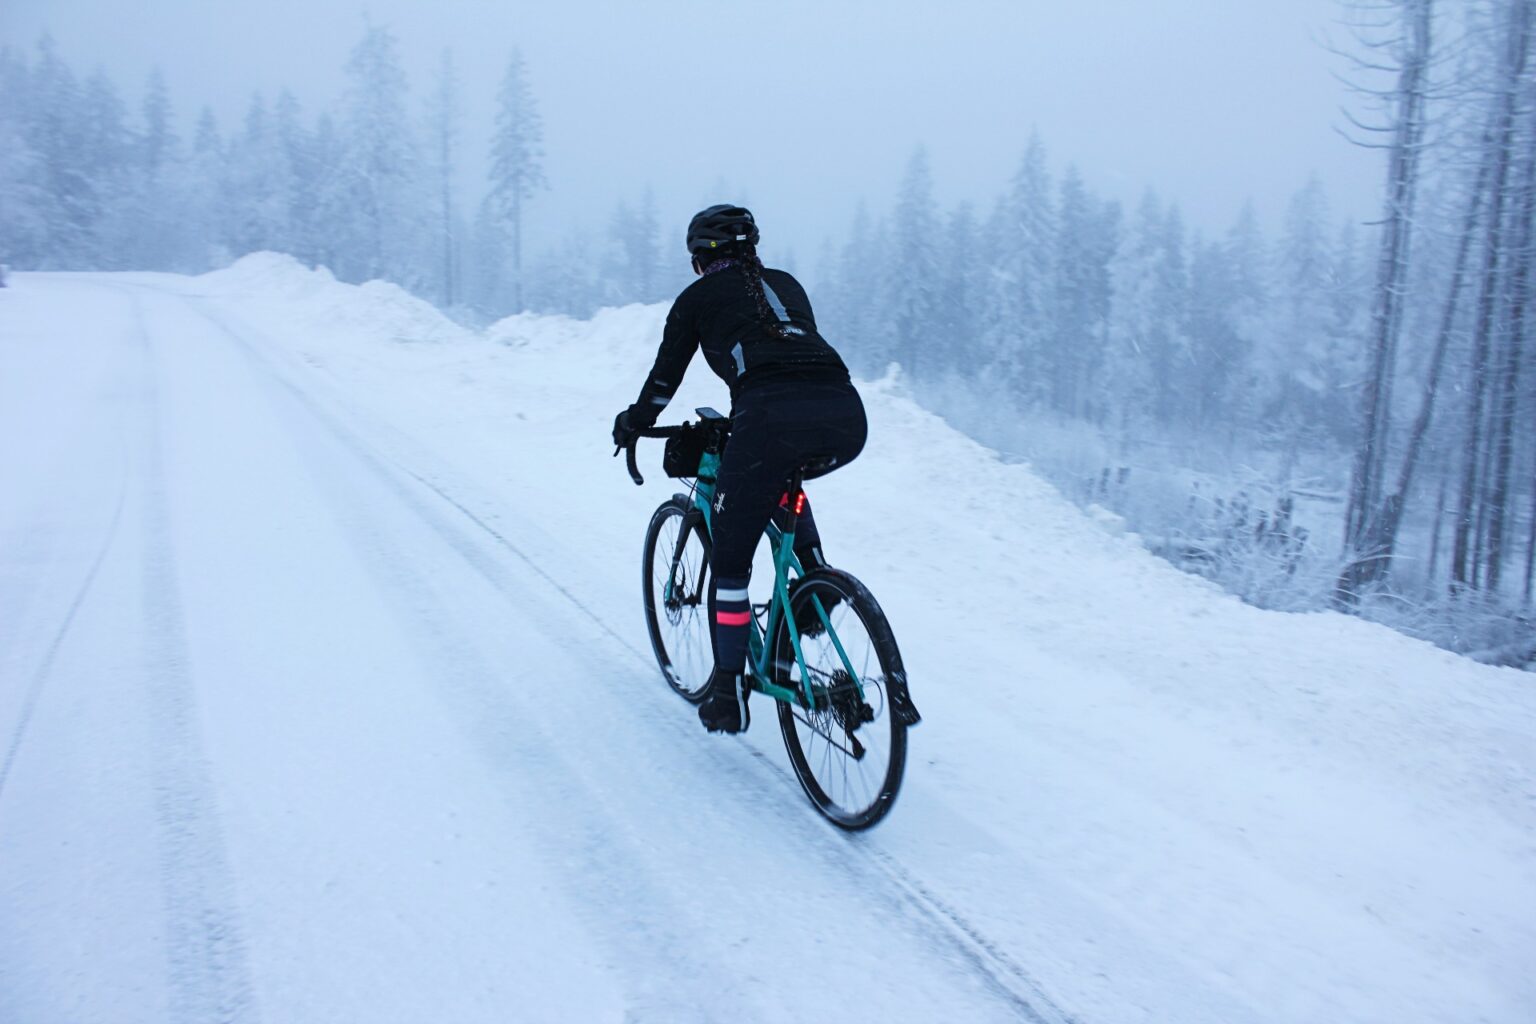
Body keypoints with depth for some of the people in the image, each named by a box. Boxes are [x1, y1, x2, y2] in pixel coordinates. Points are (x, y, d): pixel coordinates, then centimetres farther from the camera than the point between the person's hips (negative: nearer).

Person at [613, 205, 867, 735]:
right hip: (847, 416, 5)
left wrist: (633, 423, 46)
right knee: (780, 475, 39)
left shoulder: (699, 297, 21)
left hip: (773, 417, -5)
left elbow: (665, 375, 27)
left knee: (730, 558, 11)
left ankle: (729, 692, 14)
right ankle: (815, 576, 26)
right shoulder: (786, 284, 33)